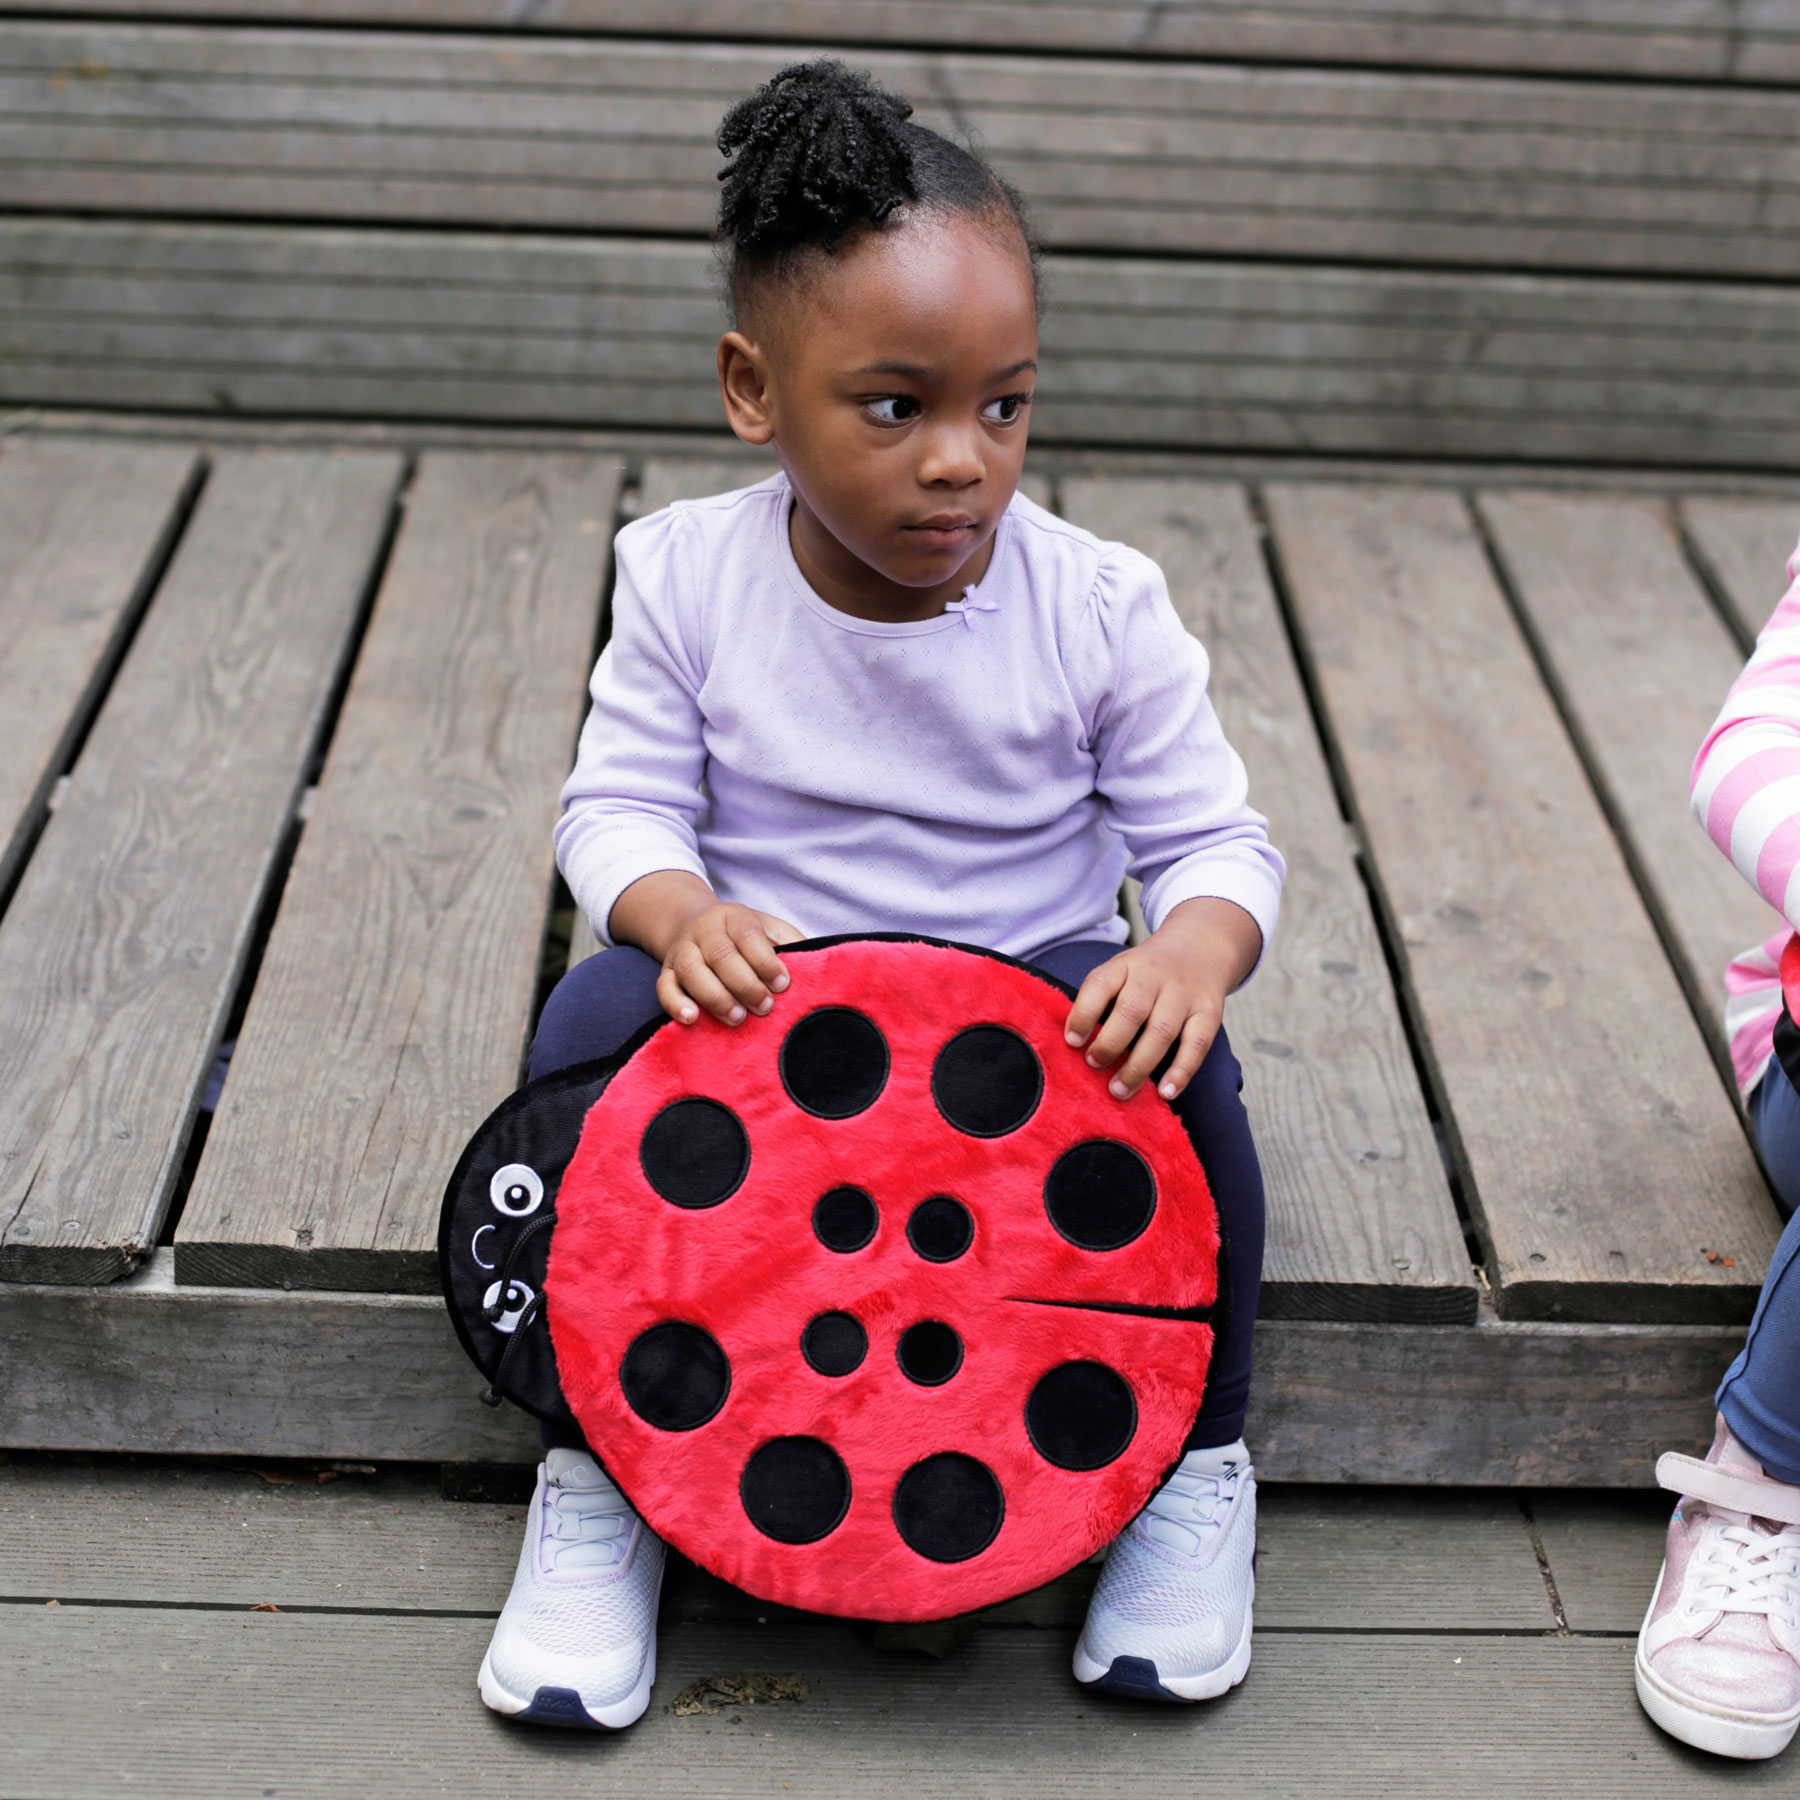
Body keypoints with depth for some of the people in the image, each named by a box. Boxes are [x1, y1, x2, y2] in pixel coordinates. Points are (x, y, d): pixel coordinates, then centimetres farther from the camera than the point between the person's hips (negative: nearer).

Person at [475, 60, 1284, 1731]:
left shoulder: (1097, 606, -11)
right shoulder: (686, 576, -9)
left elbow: (1214, 840, -7)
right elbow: (619, 805, -5)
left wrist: (1192, 949, -32)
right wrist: (679, 912, -29)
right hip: (757, 987, 1)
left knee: (1175, 1067, -30)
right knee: (599, 1015, -29)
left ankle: (1193, 1465, -4)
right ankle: (594, 1477, -11)